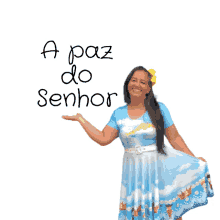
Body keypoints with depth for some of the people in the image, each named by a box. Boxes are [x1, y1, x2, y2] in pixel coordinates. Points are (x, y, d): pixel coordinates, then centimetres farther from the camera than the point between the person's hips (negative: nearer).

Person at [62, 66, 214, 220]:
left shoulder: (159, 109, -3)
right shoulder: (119, 113, 4)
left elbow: (174, 138, -1)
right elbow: (103, 139, 1)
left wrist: (194, 160, -5)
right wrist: (81, 119, 4)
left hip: (160, 166, -2)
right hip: (134, 171, 2)